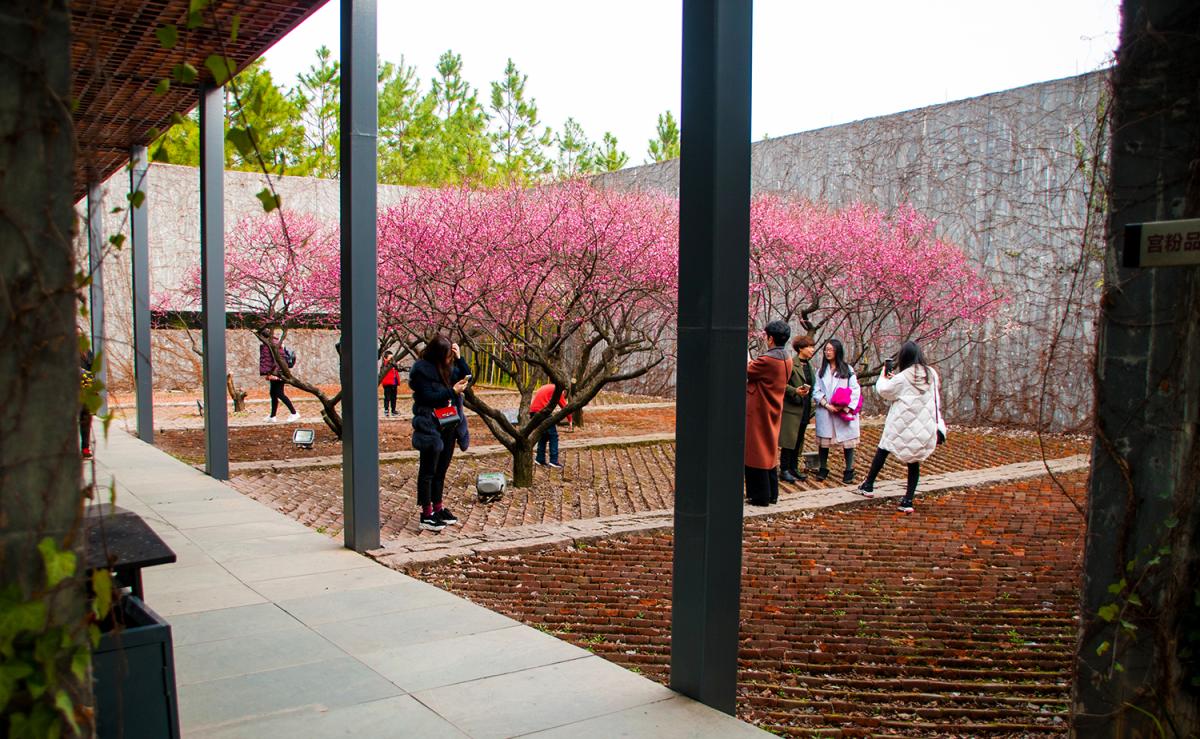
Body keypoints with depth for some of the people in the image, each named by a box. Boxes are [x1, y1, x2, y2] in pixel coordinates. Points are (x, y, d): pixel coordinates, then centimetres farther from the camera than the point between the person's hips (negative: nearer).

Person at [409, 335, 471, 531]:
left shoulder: (448, 367, 9)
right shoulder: (422, 369, -14)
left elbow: (467, 376, 10)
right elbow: (428, 397, -19)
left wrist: (459, 358, -2)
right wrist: (452, 392, -21)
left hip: (449, 425, 8)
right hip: (431, 426, -8)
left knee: (441, 469, 16)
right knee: (428, 471, 0)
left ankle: (438, 508, 26)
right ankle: (426, 514, 6)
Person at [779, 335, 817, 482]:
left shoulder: (808, 366, 15)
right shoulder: (791, 364, -11)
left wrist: (810, 408, 14)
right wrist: (795, 391, -24)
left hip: (804, 409, 8)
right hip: (792, 408, -8)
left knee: (798, 441, 12)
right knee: (789, 440, -4)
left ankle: (794, 468, 21)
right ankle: (784, 470, 3)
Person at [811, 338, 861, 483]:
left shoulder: (847, 370, 2)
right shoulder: (821, 371, 9)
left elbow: (855, 390, -2)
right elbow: (816, 391, 4)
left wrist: (846, 407, -13)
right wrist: (826, 405, -11)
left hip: (845, 413, -2)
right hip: (825, 412, 2)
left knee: (847, 441, 1)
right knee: (823, 441, 4)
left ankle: (849, 470, 11)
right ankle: (823, 469, 16)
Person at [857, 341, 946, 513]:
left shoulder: (902, 377, -12)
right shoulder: (932, 374, 3)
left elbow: (884, 391, 0)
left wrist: (883, 376, 16)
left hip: (903, 426, -3)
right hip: (925, 429, 4)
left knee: (882, 451, 16)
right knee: (914, 461, 8)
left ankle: (868, 486, 23)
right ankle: (908, 501, 2)